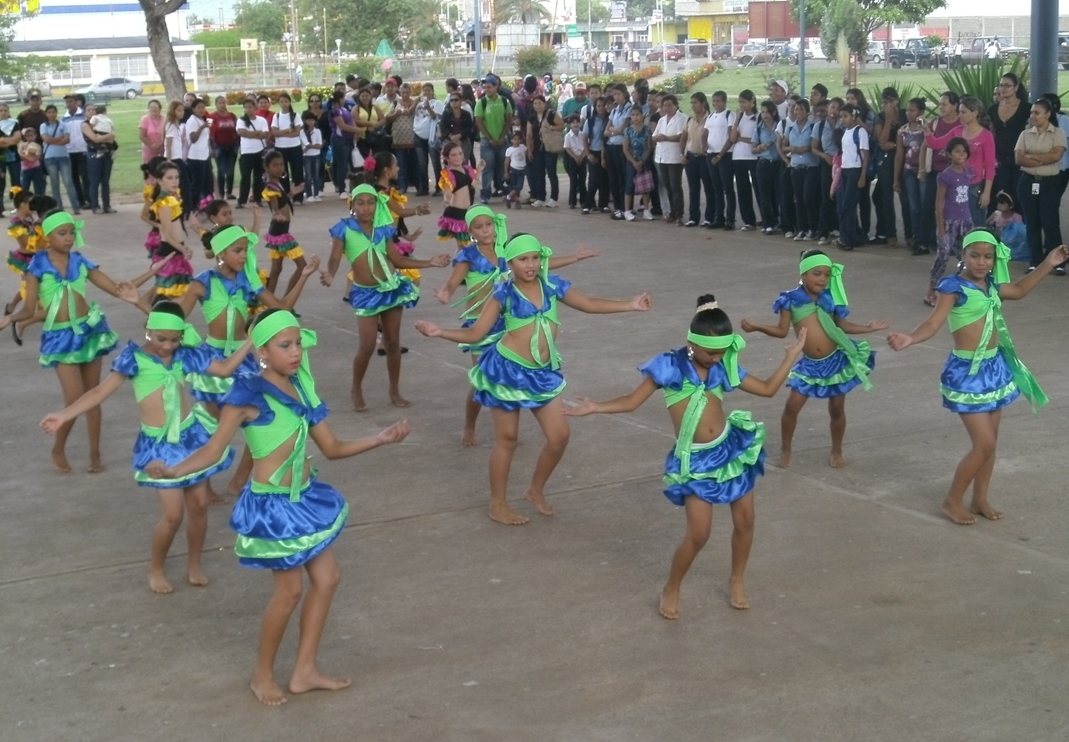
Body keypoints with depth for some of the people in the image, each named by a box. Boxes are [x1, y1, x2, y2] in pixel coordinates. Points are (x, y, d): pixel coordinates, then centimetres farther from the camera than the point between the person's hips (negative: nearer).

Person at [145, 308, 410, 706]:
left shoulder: (301, 388, 4)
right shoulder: (249, 395, -17)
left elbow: (332, 448, 9)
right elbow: (214, 448, -18)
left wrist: (382, 438, 2)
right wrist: (172, 470, -34)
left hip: (306, 497, 8)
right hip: (272, 504, -8)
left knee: (326, 579, 11)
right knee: (290, 591, 1)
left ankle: (304, 671, 25)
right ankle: (262, 675, 22)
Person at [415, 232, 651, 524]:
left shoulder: (552, 284, 2)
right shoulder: (504, 292, -9)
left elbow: (589, 304, 13)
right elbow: (475, 333, -7)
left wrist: (630, 305, 10)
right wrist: (440, 332, -22)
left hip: (543, 372, 5)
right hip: (508, 369, -5)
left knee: (559, 436, 4)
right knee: (507, 439, 5)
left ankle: (536, 491, 27)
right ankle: (498, 505, 20)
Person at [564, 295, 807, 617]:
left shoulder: (724, 368, 3)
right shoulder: (670, 366, -9)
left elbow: (768, 389, 11)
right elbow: (632, 401, -5)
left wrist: (792, 355, 8)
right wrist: (595, 407, -17)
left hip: (732, 448, 4)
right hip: (696, 460, -4)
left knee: (745, 521, 9)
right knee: (698, 534, -8)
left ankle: (736, 581, 33)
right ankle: (671, 590, 15)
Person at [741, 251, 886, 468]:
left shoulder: (830, 298, 0)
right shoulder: (792, 299, -6)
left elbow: (841, 325, 11)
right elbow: (782, 330, -2)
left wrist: (869, 328, 7)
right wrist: (757, 327, -14)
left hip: (837, 360, 1)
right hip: (810, 364, -1)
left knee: (837, 408, 9)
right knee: (792, 406, -3)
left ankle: (836, 451, 28)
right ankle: (786, 450, 17)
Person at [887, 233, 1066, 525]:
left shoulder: (990, 284, 6)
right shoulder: (954, 286, -15)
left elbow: (1018, 290, 27)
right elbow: (933, 323, -25)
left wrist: (1048, 264, 24)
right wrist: (911, 338, -46)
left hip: (995, 367, 8)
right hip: (967, 371, -8)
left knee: (990, 441, 12)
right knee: (984, 444, -8)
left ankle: (980, 500, 27)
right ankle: (952, 501, 9)